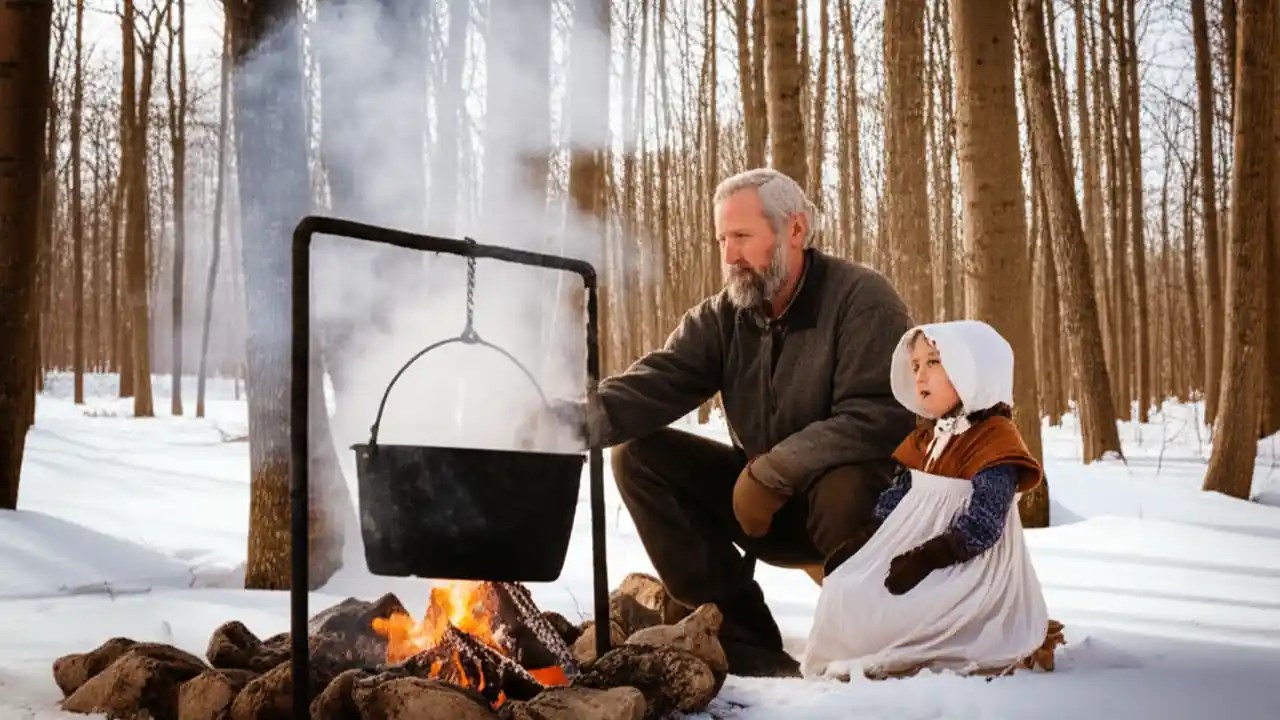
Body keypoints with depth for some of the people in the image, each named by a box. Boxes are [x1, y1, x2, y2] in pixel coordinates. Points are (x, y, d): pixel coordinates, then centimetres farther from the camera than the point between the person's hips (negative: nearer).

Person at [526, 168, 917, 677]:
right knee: (637, 454, -7)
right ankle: (743, 640, -8)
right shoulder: (721, 317, 0)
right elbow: (658, 380, -17)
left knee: (841, 490, -40)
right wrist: (585, 419, -37)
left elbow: (880, 418, -29)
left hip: (863, 496, -6)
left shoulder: (861, 299, -17)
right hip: (762, 493, 6)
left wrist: (772, 470, -28)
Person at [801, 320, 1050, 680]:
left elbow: (982, 525, -21)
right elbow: (895, 501, 17)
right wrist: (859, 541, 2)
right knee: (843, 591, -3)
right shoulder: (924, 439, 15)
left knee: (885, 614, -25)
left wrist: (927, 557, -26)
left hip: (967, 566, -9)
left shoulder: (996, 438, -14)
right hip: (914, 549, 9)